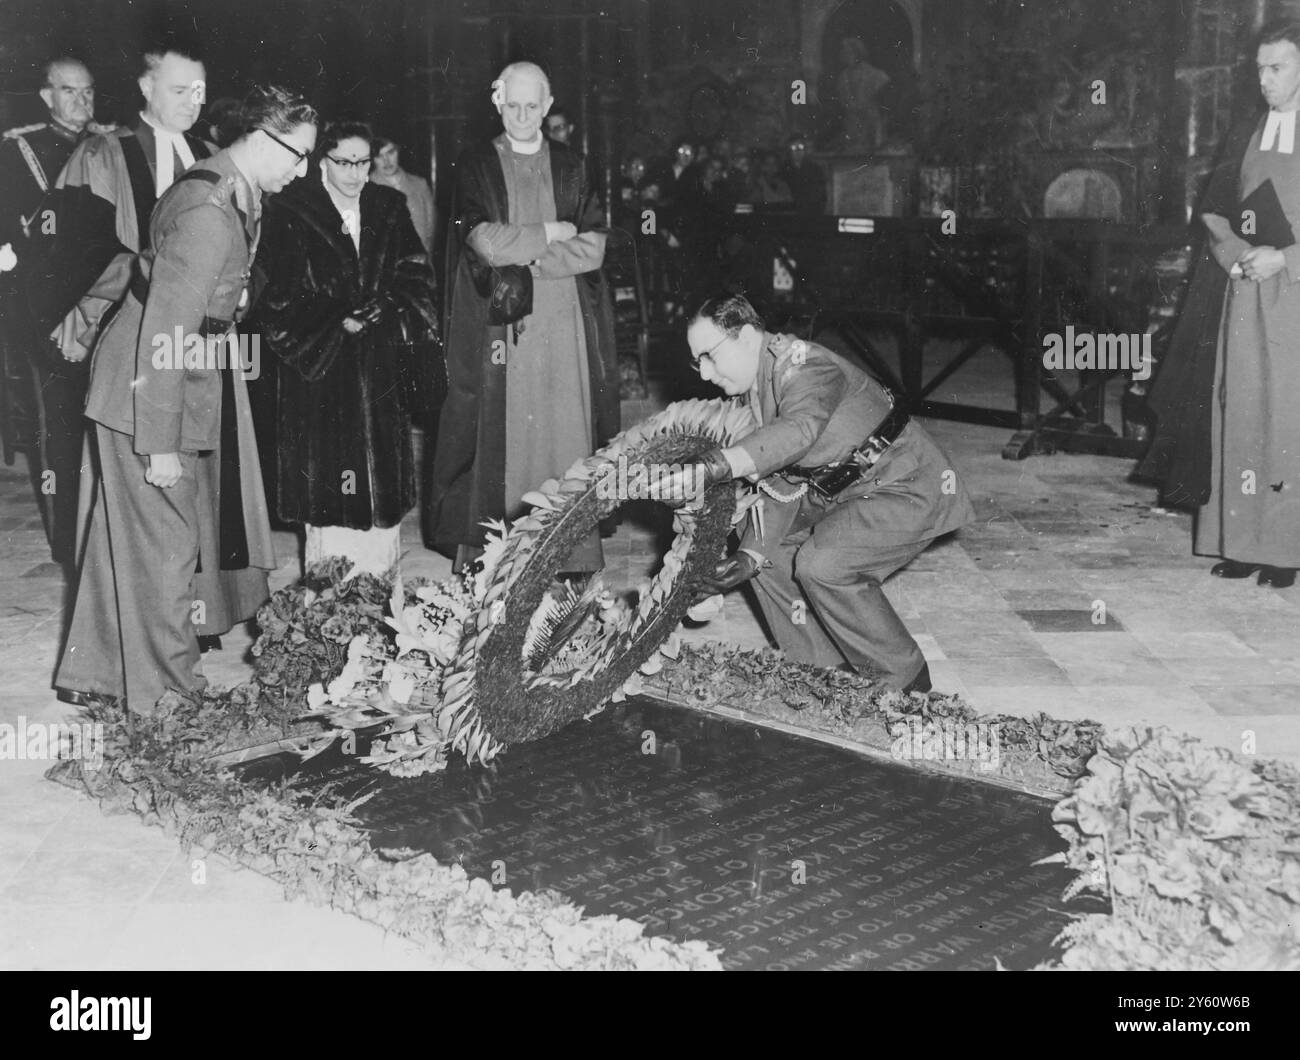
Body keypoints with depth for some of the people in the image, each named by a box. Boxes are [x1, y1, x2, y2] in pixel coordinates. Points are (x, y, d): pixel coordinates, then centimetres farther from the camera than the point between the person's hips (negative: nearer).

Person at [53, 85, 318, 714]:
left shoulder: (227, 189, 4)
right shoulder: (211, 214, -26)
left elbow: (142, 260, 16)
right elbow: (166, 332, -27)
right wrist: (161, 444, -25)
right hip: (147, 394, -10)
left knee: (123, 533, 17)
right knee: (164, 543, 1)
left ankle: (90, 674, 30)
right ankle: (168, 692, 14)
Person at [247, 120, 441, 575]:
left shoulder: (389, 208, 10)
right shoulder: (290, 212, -3)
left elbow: (415, 275, 8)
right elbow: (278, 294, -5)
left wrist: (380, 309, -10)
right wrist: (338, 324, -13)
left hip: (381, 365, 4)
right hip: (319, 364, -4)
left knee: (382, 480, 4)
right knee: (327, 478, -4)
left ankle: (378, 584, 12)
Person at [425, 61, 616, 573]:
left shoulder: (571, 167, 13)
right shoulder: (475, 167, 8)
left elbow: (594, 247, 1)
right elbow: (485, 242, -8)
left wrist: (520, 257, -6)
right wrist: (552, 233, -3)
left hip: (566, 325, 2)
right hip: (499, 328, -2)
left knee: (566, 436, -1)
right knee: (499, 440, -5)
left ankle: (573, 564, 3)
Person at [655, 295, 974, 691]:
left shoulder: (806, 367, -25)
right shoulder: (753, 389, 5)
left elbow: (798, 430, -49)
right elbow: (779, 484, 4)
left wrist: (710, 468, -59)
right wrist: (751, 554, -11)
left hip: (909, 492, -10)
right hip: (843, 495, 10)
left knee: (822, 563, -25)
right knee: (772, 554, 5)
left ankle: (905, 681, -6)